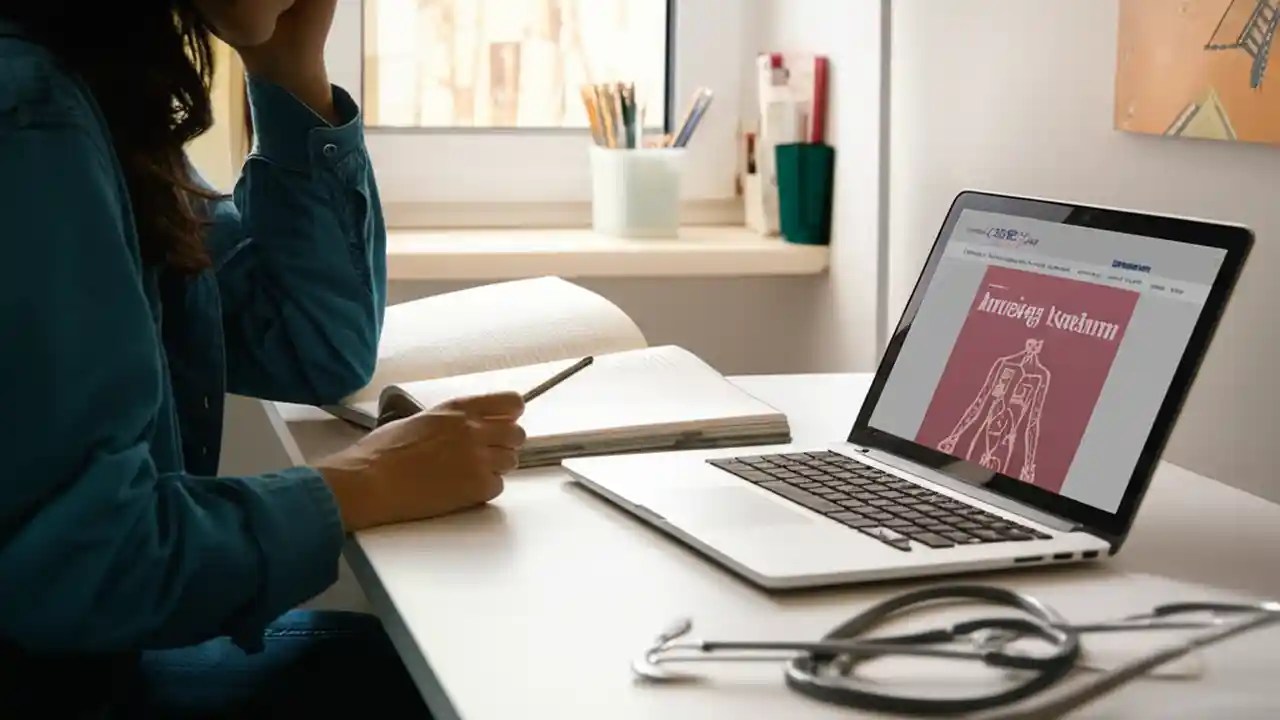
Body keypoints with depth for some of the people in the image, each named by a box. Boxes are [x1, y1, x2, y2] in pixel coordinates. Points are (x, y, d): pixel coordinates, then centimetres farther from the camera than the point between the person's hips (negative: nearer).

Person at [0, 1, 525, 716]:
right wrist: (365, 489, -16)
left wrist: (292, 73, 0)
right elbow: (65, 559, -27)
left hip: (88, 649, 8)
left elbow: (322, 348, 8)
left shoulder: (105, 87, 5)